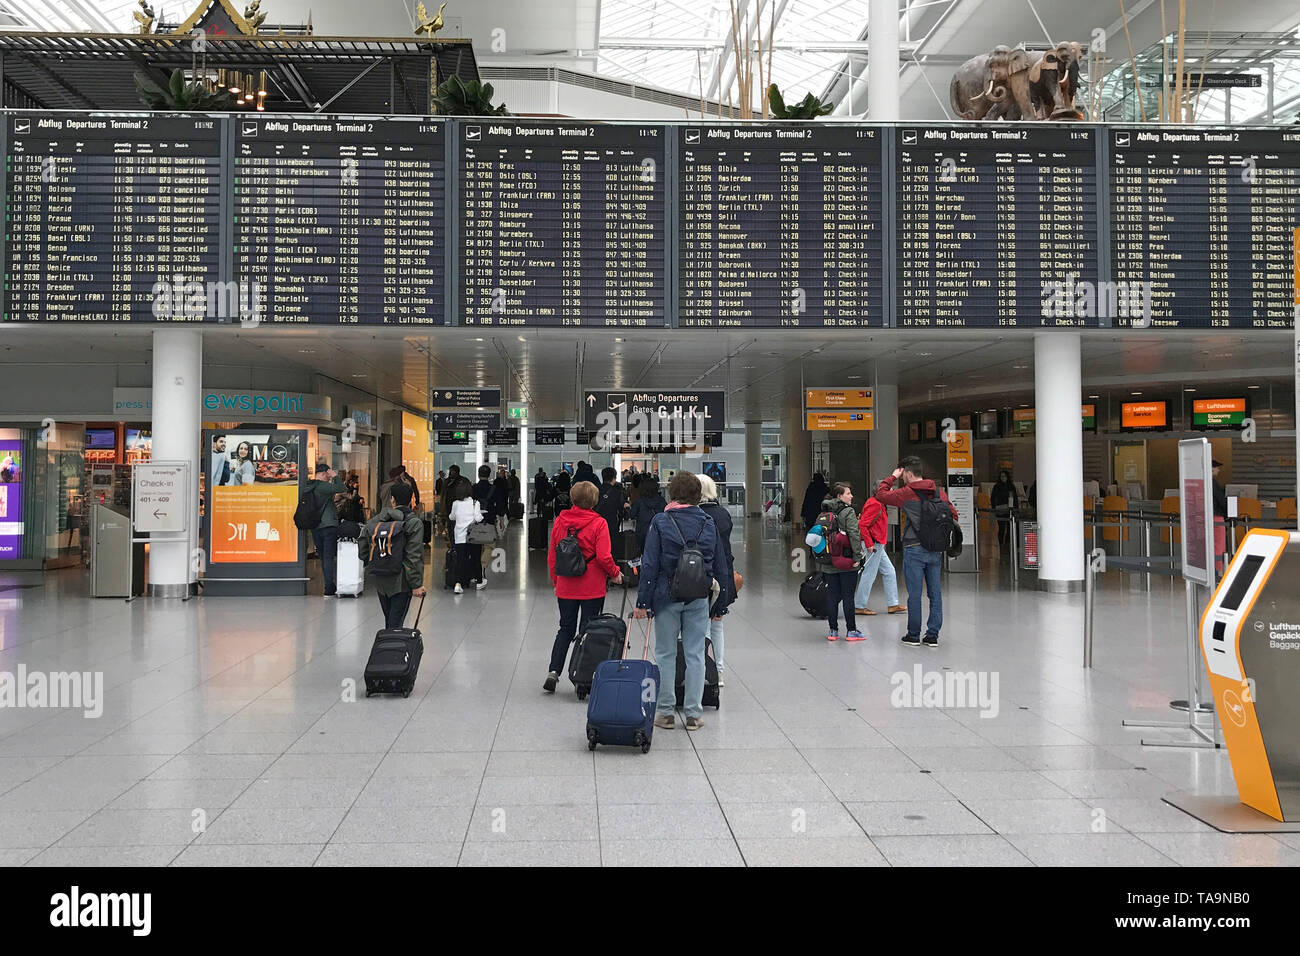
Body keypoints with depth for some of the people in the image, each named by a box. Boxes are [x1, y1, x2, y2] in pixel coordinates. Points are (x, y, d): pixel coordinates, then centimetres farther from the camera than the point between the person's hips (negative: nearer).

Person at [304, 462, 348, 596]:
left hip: (314, 527, 8)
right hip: (328, 525, -8)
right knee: (329, 557, -4)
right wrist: (335, 476, -10)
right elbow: (343, 489, -22)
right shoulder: (322, 486, -16)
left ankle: (330, 586, 18)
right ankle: (329, 588, -4)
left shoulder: (307, 486, 9)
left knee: (323, 557, 13)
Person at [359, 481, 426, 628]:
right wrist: (417, 584, -12)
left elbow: (362, 548, 6)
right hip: (400, 582, -5)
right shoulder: (414, 523, -12)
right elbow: (414, 557, -16)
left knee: (389, 620, 20)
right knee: (396, 623, -2)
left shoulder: (374, 521, 2)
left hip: (379, 580, 5)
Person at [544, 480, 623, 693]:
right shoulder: (598, 524, -11)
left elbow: (551, 556, 7)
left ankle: (553, 671, 1)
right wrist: (615, 573, 3)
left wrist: (556, 580, 18)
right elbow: (604, 556, -15)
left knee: (565, 629, 13)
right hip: (592, 588, -4)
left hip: (565, 587, 4)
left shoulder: (560, 521, 2)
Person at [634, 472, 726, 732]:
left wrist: (642, 602, -5)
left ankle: (666, 712, 12)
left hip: (667, 596, -2)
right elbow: (719, 564, 9)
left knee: (665, 654, 8)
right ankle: (693, 714, 11)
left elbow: (650, 565, -9)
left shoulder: (660, 522, -7)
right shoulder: (709, 523, 3)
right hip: (698, 598, 2)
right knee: (695, 655, 8)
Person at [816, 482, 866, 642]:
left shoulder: (823, 513, 8)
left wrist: (819, 556, 14)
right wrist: (857, 557, -14)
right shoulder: (848, 512, -9)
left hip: (828, 563, 5)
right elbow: (854, 535, -18)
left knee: (832, 596, 9)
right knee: (848, 596, 1)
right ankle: (851, 631, 5)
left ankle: (833, 630, 13)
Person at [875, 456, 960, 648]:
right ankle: (932, 635, 8)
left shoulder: (907, 493, -6)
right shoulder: (939, 492, 8)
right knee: (935, 593, 7)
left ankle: (913, 635, 8)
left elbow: (881, 494, 2)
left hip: (914, 549, -5)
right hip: (936, 549, 5)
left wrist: (893, 477, 12)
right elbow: (953, 515, 12)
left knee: (914, 594, 2)